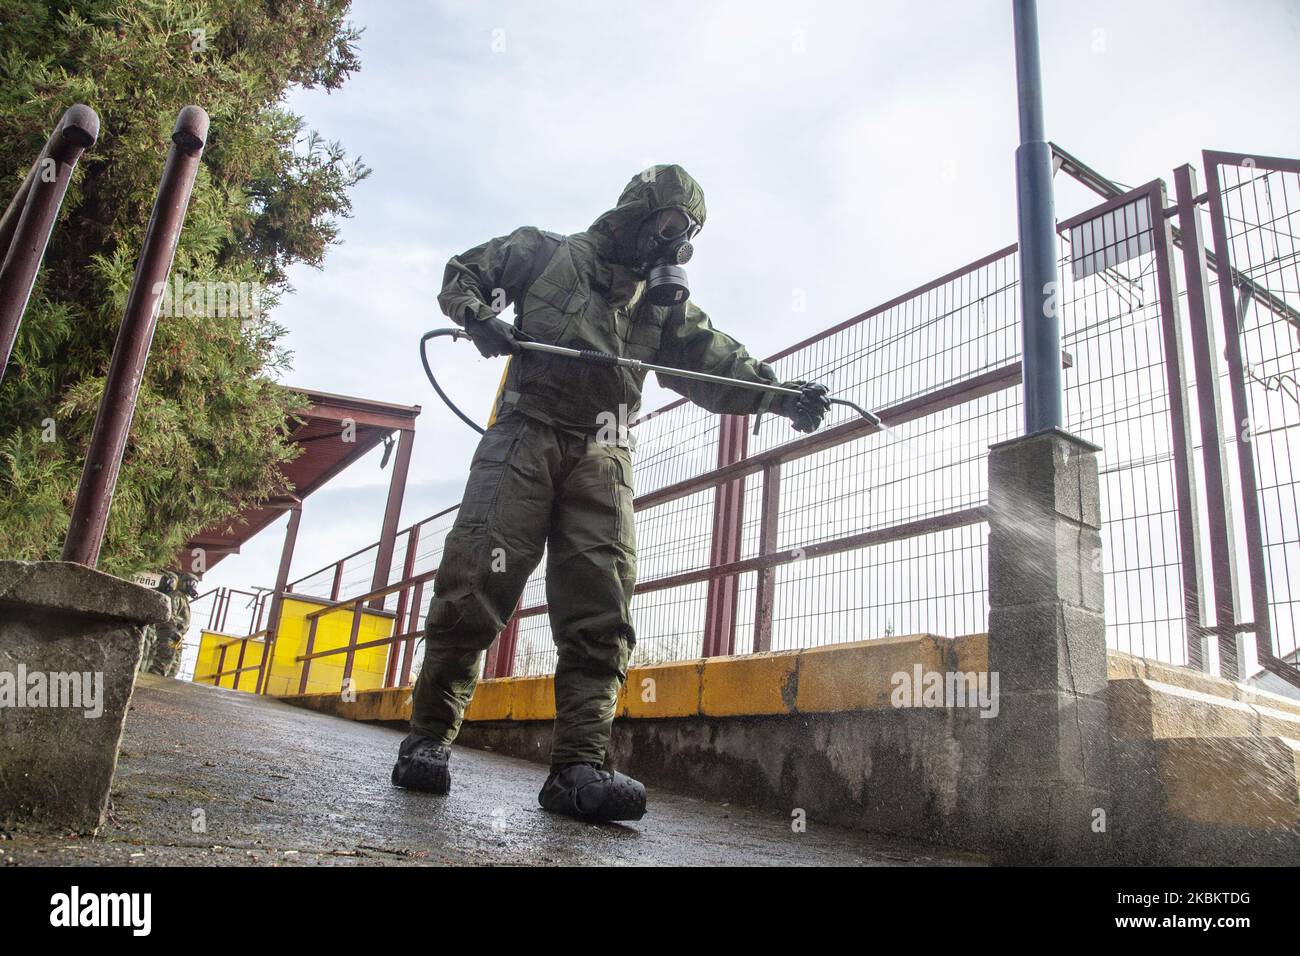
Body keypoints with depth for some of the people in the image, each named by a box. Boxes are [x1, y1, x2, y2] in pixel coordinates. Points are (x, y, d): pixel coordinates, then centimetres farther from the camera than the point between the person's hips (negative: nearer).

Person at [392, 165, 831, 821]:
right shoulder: (547, 254, 14)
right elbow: (461, 275, 16)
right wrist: (478, 314, -8)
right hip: (526, 431, -3)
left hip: (601, 456, 4)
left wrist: (782, 395, -6)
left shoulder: (665, 301, 22)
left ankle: (579, 767, -9)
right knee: (475, 582, -11)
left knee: (600, 610, -9)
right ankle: (429, 737, 2)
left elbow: (718, 363, 11)